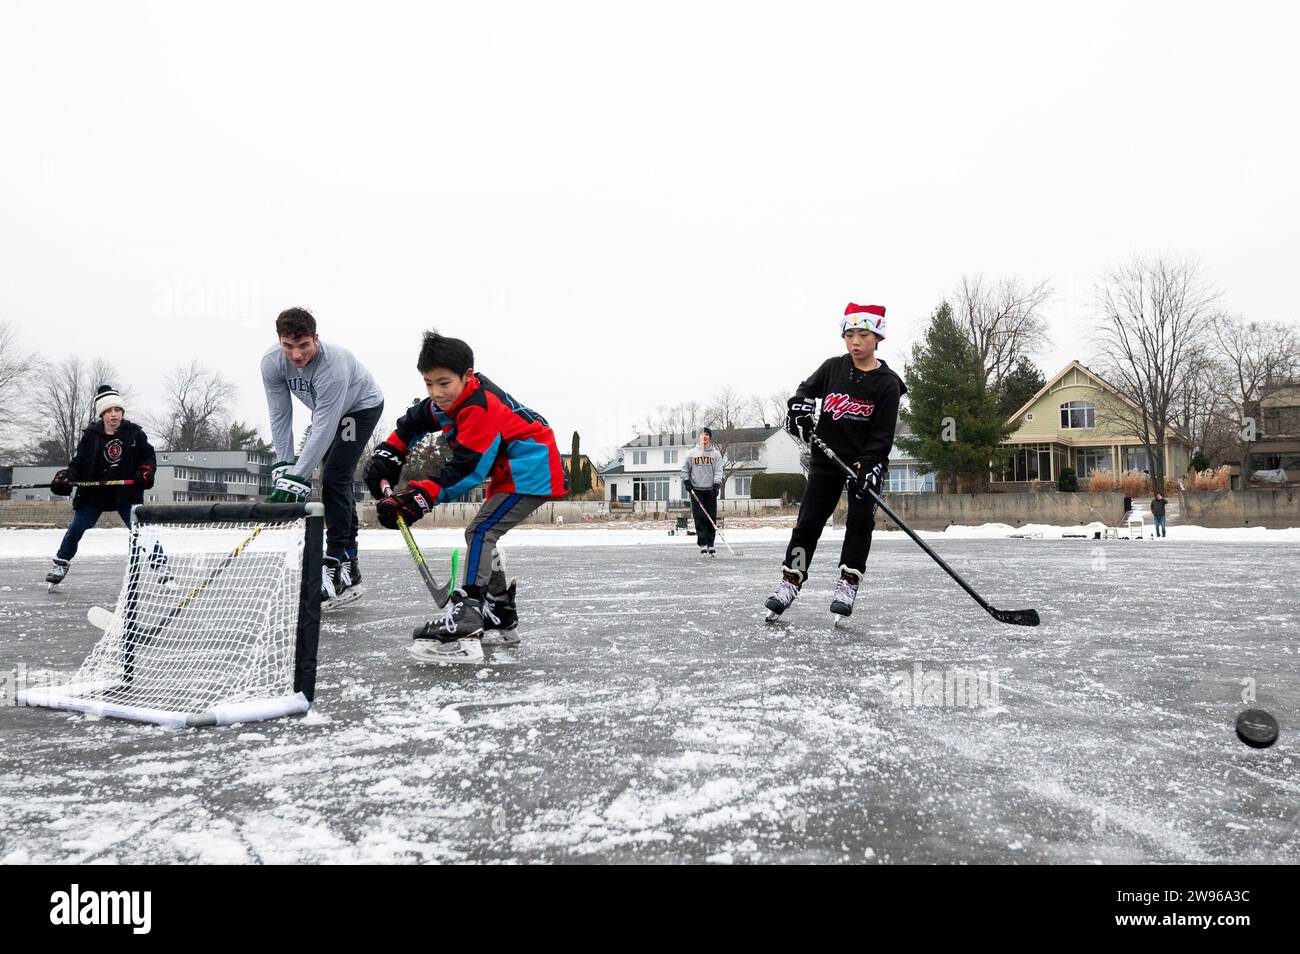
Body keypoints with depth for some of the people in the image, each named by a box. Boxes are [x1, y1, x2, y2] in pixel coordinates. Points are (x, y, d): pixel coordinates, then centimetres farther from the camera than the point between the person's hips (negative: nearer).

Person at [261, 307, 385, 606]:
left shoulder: (333, 365, -41)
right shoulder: (272, 363, -23)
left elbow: (323, 429, -40)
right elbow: (280, 416, -15)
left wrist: (297, 478, -41)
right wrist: (283, 466, -20)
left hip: (362, 406, -7)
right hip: (326, 409, 7)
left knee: (334, 480, -18)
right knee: (337, 483, 11)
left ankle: (336, 567, -15)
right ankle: (349, 563, 21)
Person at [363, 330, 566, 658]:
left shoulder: (479, 408, -27)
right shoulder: (449, 398, 2)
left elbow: (465, 470, -30)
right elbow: (412, 423, 18)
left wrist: (417, 498, -34)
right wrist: (387, 456, 4)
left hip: (532, 471, -11)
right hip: (509, 472, 11)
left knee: (480, 532, -19)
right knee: (482, 535, 14)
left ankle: (465, 614, -25)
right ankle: (501, 620, 22)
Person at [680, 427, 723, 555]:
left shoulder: (716, 454, 7)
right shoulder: (692, 454, 9)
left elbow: (718, 471, 1)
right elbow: (685, 469, 14)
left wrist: (716, 485, -12)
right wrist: (686, 481, 0)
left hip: (710, 491, 0)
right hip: (696, 490, 0)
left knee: (711, 518, -2)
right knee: (699, 518, -6)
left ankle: (710, 544, 4)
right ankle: (703, 544, -4)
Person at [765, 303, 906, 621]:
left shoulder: (887, 383, -10)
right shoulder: (832, 368, -2)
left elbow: (883, 434, -13)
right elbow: (807, 389, 13)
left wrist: (869, 466, -25)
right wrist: (800, 408, -10)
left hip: (866, 461, -2)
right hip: (827, 458, 2)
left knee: (860, 521, -8)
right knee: (808, 520, 1)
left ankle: (848, 583, 4)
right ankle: (790, 581, 9)